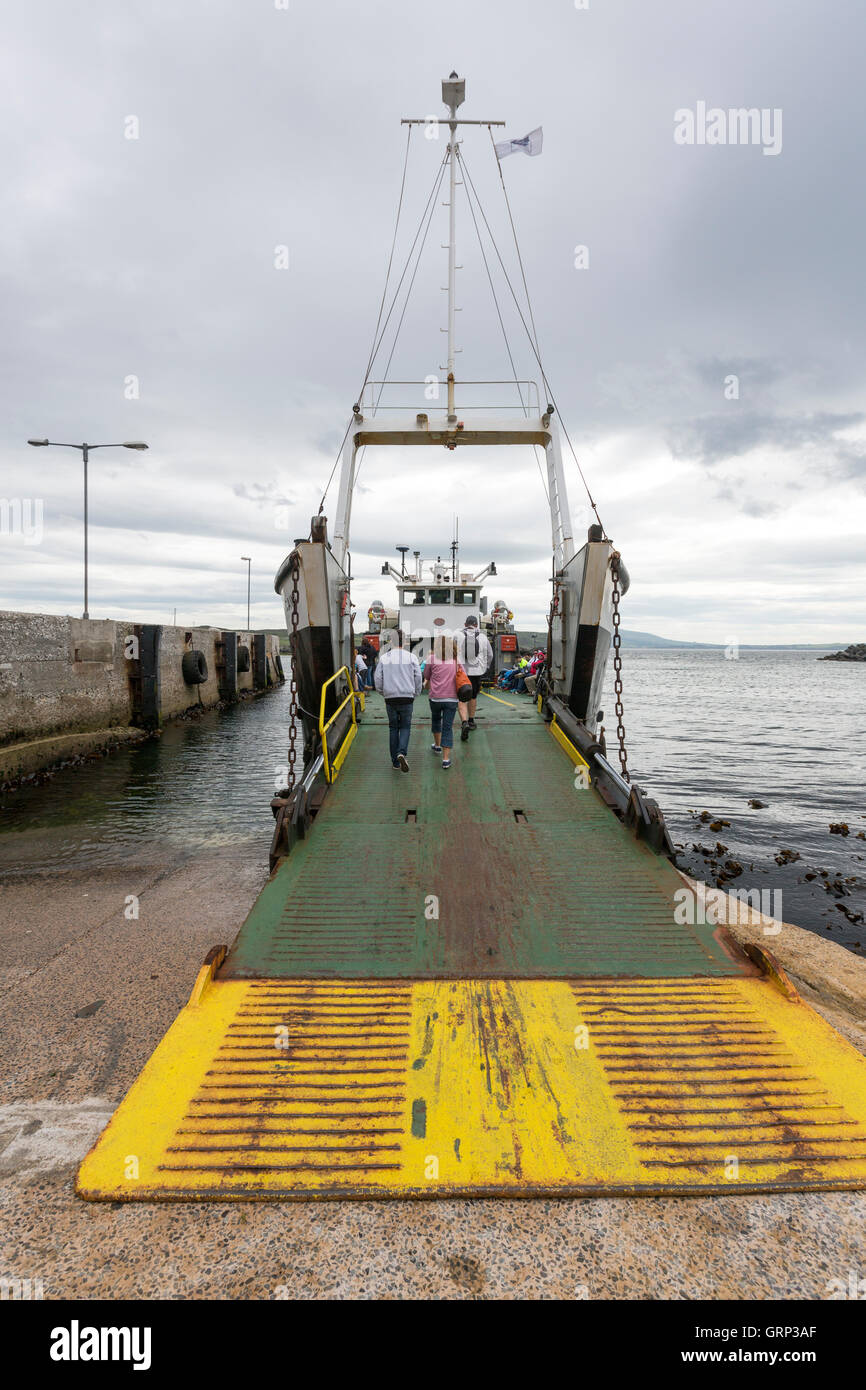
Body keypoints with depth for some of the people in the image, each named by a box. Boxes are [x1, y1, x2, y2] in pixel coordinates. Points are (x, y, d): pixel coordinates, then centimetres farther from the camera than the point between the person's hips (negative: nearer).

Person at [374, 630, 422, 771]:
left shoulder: (383, 657, 2)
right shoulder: (411, 656, -1)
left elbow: (377, 678, 2)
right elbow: (418, 677, -1)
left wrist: (382, 692, 18)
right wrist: (416, 693, 13)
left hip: (390, 698, 1)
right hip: (407, 697, -1)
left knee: (393, 728, 11)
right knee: (405, 727, 8)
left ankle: (395, 762, 11)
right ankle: (402, 753, -17)